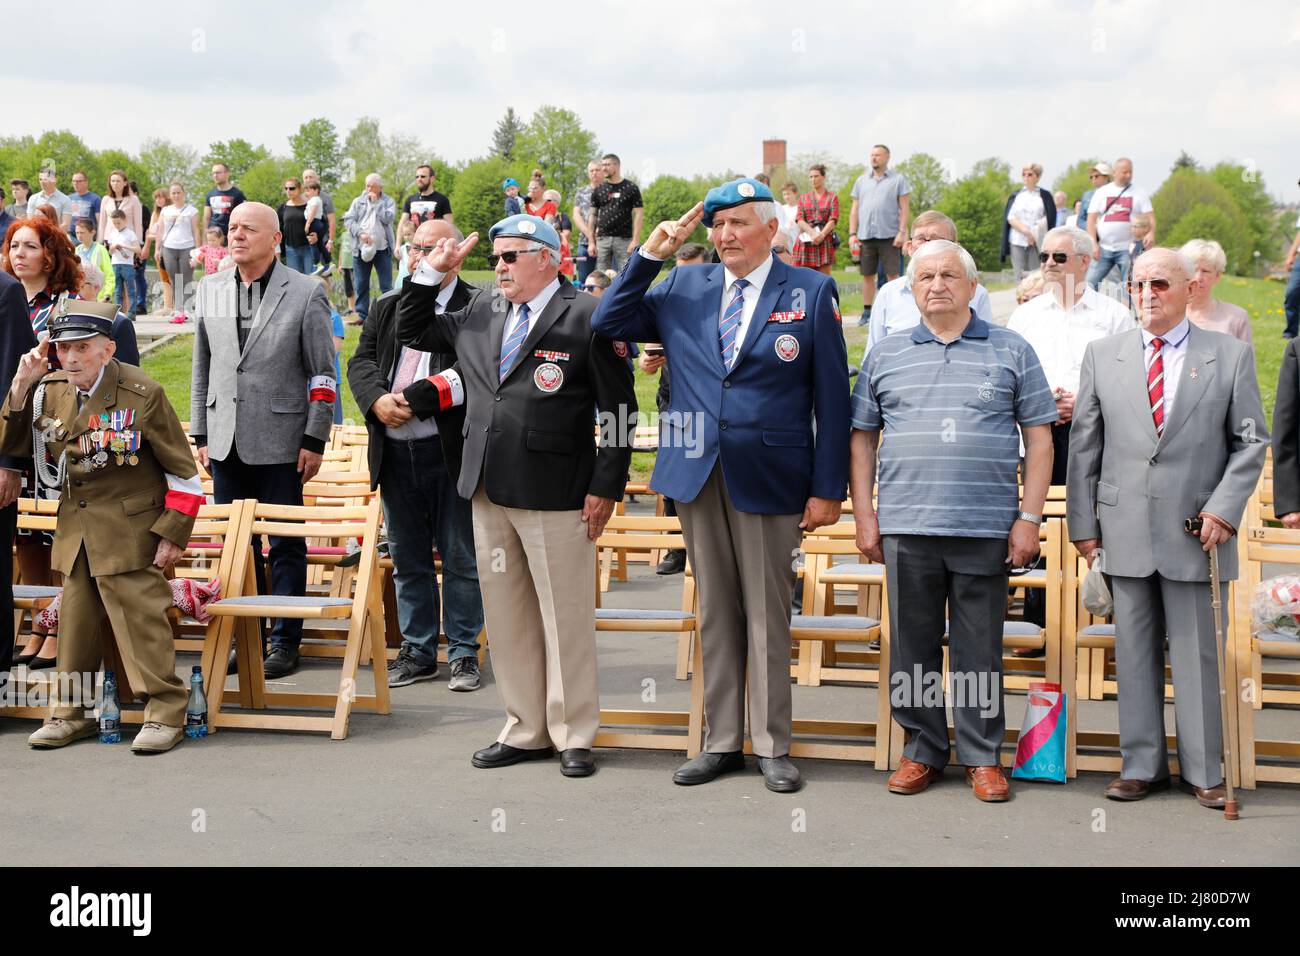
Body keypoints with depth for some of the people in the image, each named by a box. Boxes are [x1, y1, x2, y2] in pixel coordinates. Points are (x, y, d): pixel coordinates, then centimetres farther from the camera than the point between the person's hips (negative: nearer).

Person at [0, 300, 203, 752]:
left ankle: (166, 711, 6)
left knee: (140, 619, -5)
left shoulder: (142, 394, -13)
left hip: (129, 532, -6)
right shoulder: (50, 391, 3)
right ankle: (74, 711, 25)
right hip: (74, 529, 6)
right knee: (74, 620, 12)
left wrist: (172, 534, -12)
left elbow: (182, 472, -8)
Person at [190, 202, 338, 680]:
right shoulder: (210, 290, 9)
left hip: (280, 441, -4)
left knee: (286, 545, 3)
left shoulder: (305, 293, -5)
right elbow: (202, 365, 14)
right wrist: (200, 434, 11)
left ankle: (284, 641, 12)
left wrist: (315, 440, -8)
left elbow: (323, 372, -4)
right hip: (226, 440, 4)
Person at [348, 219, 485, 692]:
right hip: (395, 452, 5)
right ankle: (417, 651, 23)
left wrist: (411, 400, -18)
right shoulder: (386, 306, 14)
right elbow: (361, 361, 9)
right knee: (408, 560, 13)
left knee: (460, 559, 4)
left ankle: (464, 653, 15)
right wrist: (378, 401, -11)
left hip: (451, 453, -5)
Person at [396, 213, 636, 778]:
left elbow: (618, 408, -7)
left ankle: (573, 736, 15)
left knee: (565, 620, 2)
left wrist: (605, 487, -10)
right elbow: (411, 333, 25)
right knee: (506, 619, 12)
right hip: (490, 492, 7)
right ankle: (526, 731, 24)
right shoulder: (481, 314, 13)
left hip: (556, 497, -6)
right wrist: (432, 272, 12)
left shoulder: (587, 317, -6)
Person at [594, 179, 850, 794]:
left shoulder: (810, 293, -1)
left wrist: (828, 488, -6)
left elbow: (831, 397, -2)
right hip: (697, 474, 3)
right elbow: (608, 324, 10)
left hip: (770, 480, -3)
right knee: (715, 614, 11)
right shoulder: (683, 289, 9)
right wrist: (651, 254, 0)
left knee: (767, 617, 3)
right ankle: (722, 741, 20)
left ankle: (772, 747, 14)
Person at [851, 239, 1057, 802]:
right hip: (906, 528, 2)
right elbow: (862, 437, 12)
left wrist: (1029, 517, -2)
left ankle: (982, 756, 15)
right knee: (913, 644, 7)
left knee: (981, 648, 4)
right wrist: (864, 516, 4)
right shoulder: (886, 356, 11)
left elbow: (1039, 438, 5)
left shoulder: (1011, 353, 7)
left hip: (987, 529, -1)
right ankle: (922, 749, 20)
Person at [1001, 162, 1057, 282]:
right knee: (1020, 277, -5)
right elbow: (1010, 217, 2)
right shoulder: (1015, 196, 14)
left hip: (1038, 242, -2)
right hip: (1017, 241, 2)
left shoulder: (1045, 196, 9)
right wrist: (1025, 231, -14)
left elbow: (1050, 218, 1)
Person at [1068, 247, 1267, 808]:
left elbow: (1251, 441, 4)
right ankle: (1141, 765, 17)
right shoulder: (1103, 356, 8)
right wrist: (1083, 524, 3)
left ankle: (1203, 770, 15)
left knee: (1197, 652, 4)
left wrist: (1224, 509, -8)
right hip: (1124, 531, 2)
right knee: (1134, 651, 8)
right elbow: (1083, 445, 8)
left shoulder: (1231, 356, 4)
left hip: (1196, 530, -2)